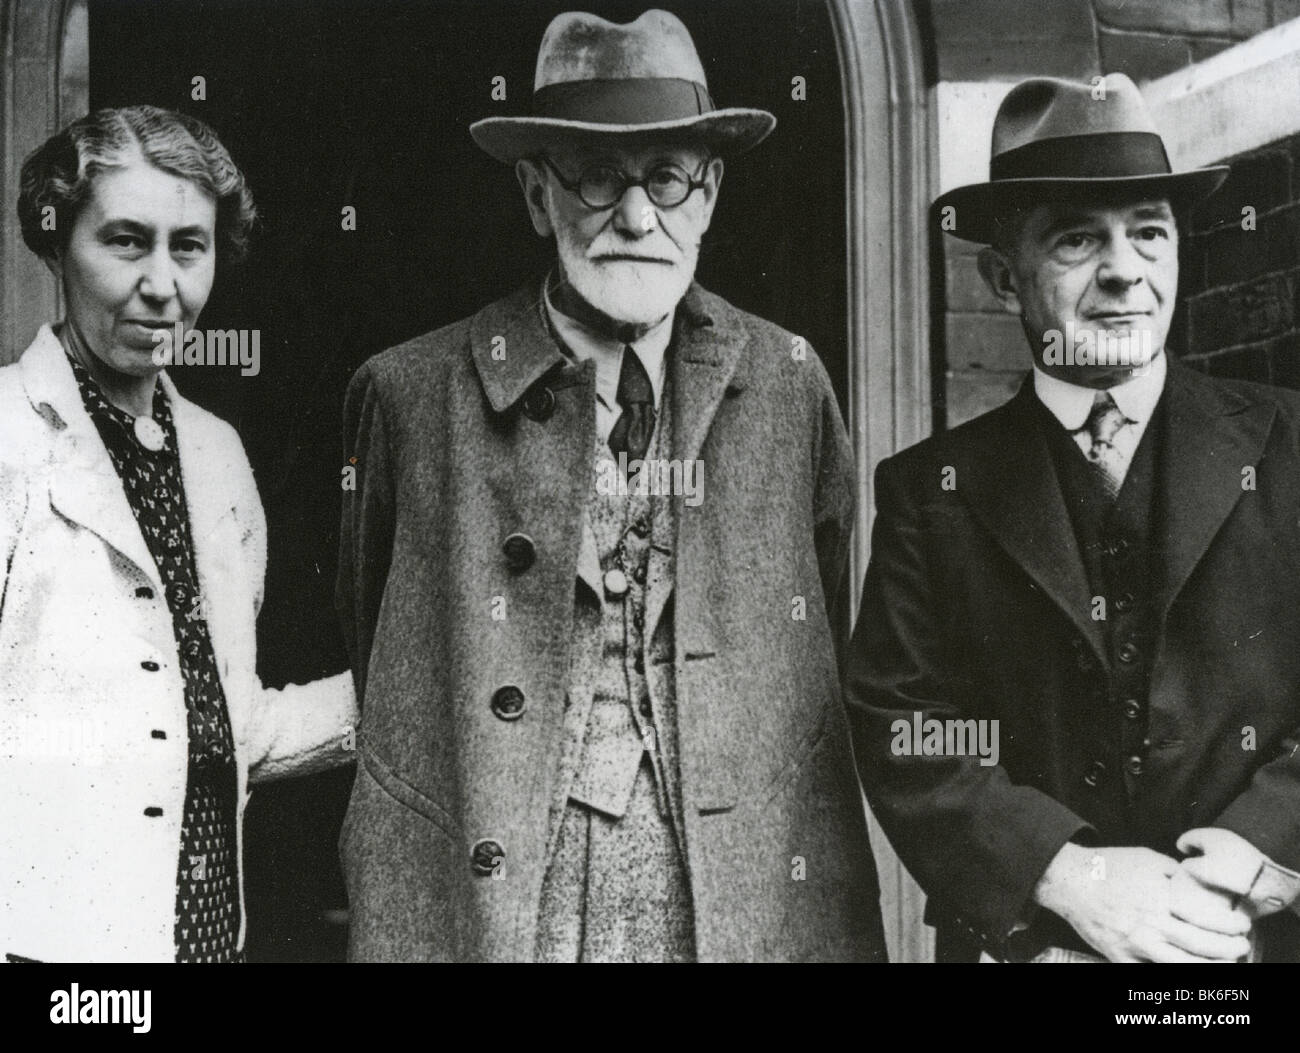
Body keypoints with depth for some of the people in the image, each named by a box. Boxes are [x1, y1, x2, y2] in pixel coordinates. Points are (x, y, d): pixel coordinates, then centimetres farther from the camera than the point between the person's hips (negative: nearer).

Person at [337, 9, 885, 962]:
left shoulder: (790, 384, 2)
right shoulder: (409, 392, -2)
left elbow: (834, 643, 11)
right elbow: (376, 651, 8)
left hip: (749, 908, 1)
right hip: (474, 905, -1)